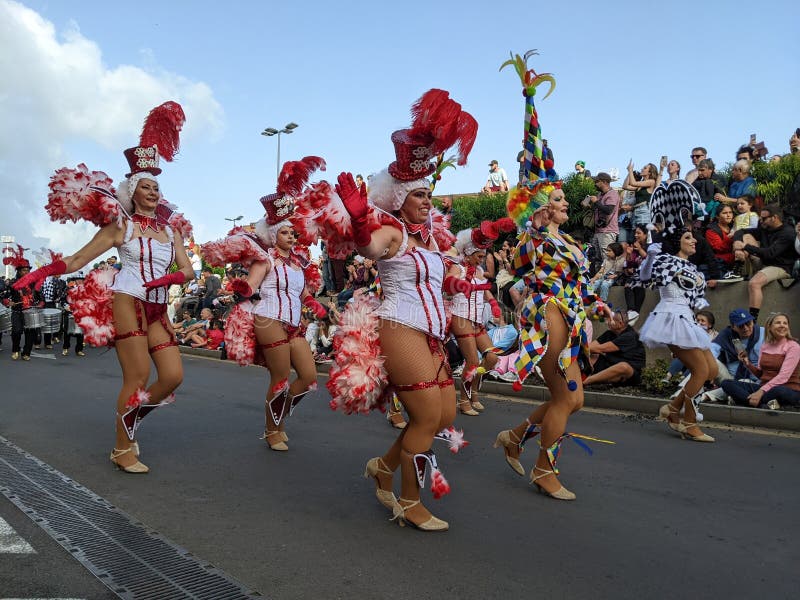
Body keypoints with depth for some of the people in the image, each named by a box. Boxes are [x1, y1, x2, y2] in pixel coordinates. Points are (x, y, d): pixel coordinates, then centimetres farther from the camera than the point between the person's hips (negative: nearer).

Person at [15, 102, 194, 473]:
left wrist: (171, 278, -15)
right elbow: (78, 259, 0)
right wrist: (43, 272, -16)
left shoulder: (170, 227, 13)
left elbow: (188, 270, 7)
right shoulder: (120, 225, 3)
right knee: (138, 379, -7)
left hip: (158, 310, 5)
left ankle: (130, 422, 19)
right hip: (128, 303, -5)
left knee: (173, 376, -3)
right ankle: (123, 450, 8)